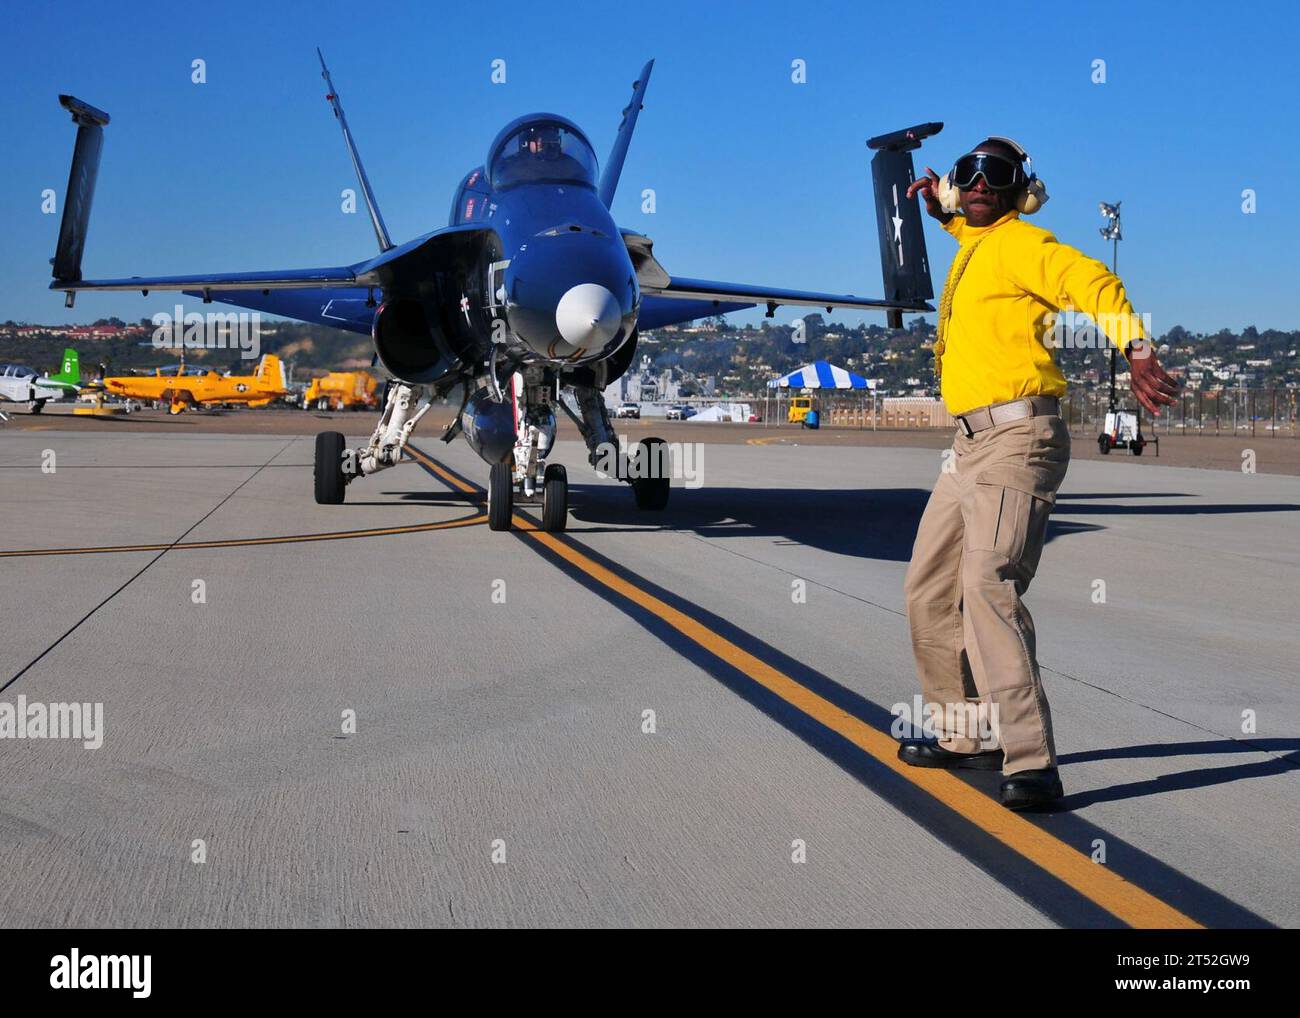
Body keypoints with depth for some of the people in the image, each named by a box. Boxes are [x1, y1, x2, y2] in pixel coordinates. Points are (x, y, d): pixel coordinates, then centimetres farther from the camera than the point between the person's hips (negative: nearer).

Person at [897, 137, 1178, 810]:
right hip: (970, 443, 10)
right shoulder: (971, 245, 21)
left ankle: (1031, 765, -26)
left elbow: (1091, 280, -22)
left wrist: (1137, 352, -36)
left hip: (1016, 438, -10)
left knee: (987, 585, -24)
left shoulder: (1020, 243, -5)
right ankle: (964, 734, 28)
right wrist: (941, 207, 32)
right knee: (929, 589, 14)